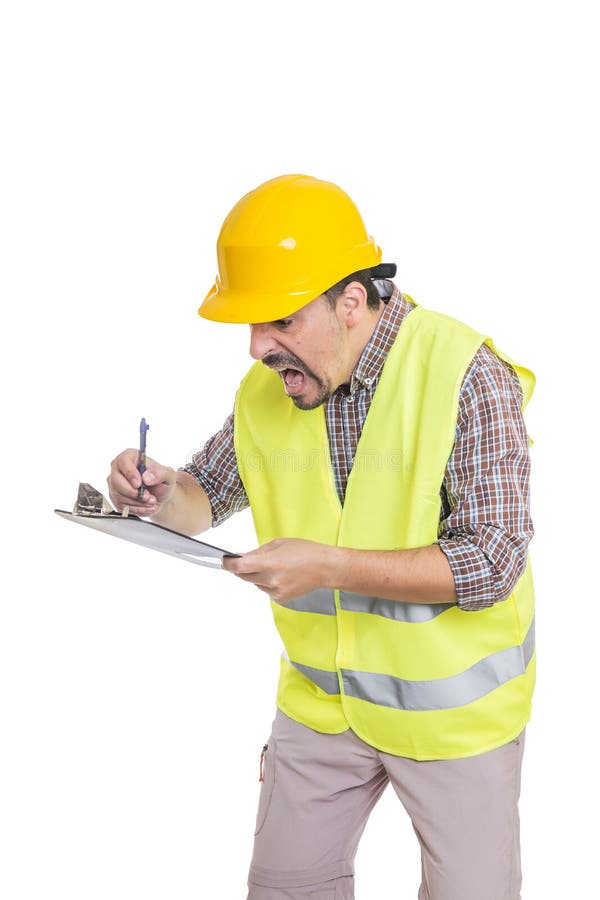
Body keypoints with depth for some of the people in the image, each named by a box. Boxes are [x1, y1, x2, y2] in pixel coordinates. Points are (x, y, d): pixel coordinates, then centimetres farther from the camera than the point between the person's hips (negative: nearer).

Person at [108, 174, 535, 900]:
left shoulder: (467, 377, -22)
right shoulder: (265, 389, -5)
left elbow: (491, 562, -24)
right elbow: (208, 497, 7)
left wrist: (330, 566, -32)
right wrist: (160, 492, -18)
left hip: (452, 706, -4)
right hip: (320, 699, 5)